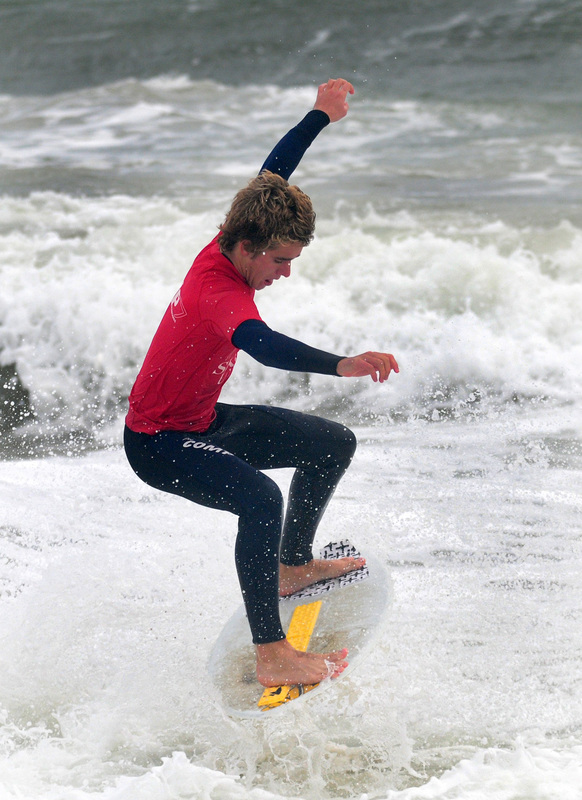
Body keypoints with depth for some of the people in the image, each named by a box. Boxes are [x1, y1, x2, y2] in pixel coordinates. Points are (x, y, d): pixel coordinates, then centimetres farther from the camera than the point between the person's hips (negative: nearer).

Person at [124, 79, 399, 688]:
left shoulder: (229, 248, -8)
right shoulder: (219, 291, -34)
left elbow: (270, 175, 9)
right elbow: (263, 346, -56)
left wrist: (321, 116, 14)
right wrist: (343, 365, -69)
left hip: (203, 421, 10)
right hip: (157, 443, -10)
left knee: (333, 444, 12)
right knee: (260, 499, -35)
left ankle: (291, 566, 27)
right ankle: (271, 658, -34)